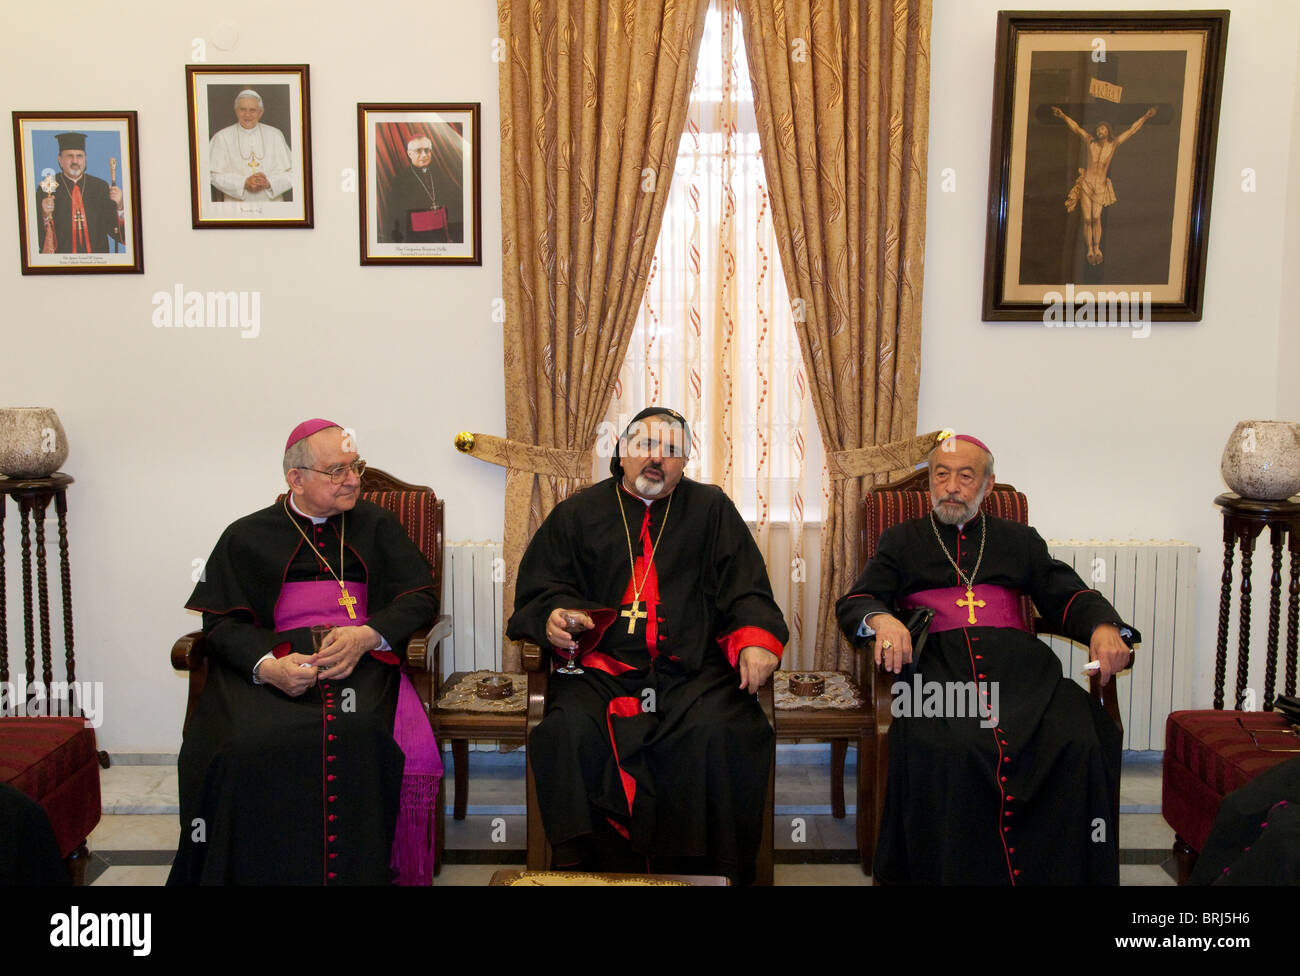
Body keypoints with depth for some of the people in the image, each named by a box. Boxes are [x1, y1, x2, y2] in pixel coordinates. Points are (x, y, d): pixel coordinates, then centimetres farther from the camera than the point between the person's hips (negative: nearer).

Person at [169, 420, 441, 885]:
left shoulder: (376, 525, 20)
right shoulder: (247, 537, 17)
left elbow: (421, 598, 12)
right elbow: (221, 622, 8)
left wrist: (365, 636, -9)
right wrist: (267, 666, -14)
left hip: (362, 660, 0)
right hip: (271, 664, 0)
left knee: (362, 737, -35)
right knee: (251, 745, -33)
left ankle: (360, 872, -19)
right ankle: (257, 871, -13)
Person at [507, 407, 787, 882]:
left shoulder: (711, 509, 17)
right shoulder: (577, 513, 17)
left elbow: (746, 591, 10)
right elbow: (537, 589, 15)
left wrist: (755, 639, -10)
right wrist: (552, 618, -9)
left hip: (692, 669, 0)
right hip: (600, 666, 1)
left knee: (718, 733, -29)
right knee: (570, 731, -29)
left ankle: (707, 867, -14)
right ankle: (593, 864, -15)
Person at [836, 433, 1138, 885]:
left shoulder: (1019, 539, 28)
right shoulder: (901, 540, 23)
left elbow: (1066, 594, 18)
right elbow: (853, 602, 11)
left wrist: (1104, 626, -5)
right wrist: (882, 618, -13)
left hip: (1018, 660, 2)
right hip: (937, 661, -2)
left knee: (1077, 745, -29)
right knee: (942, 750, -35)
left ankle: (1058, 872, -14)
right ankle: (949, 874, -18)